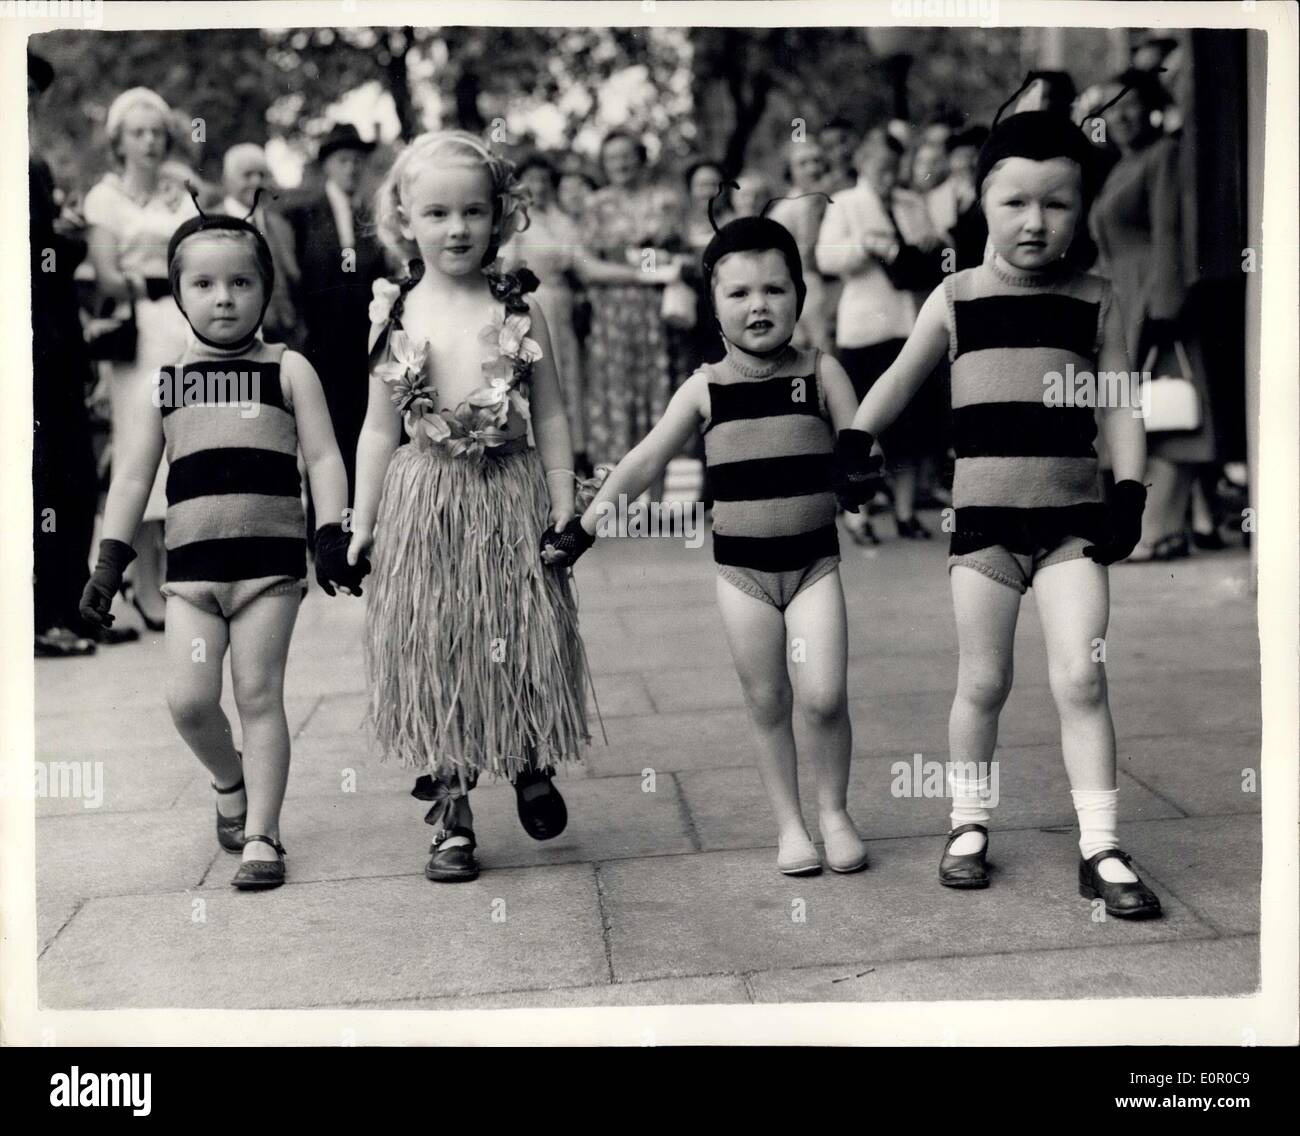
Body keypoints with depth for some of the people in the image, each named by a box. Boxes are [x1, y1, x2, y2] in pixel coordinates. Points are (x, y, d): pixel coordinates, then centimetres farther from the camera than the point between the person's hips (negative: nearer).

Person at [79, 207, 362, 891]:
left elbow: (323, 457, 3)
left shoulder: (287, 370, 6)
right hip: (190, 563, 2)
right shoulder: (162, 384, 11)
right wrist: (110, 559, 7)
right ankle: (229, 783, 25)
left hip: (270, 559, -2)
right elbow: (132, 476, 12)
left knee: (259, 695, -1)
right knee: (188, 699, -6)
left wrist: (333, 536, -7)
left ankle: (261, 836, 7)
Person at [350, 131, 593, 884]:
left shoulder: (520, 307, -1)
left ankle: (533, 769, 34)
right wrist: (362, 523, 5)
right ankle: (452, 820, 16)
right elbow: (381, 427, 7)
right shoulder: (395, 315, 1)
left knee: (523, 645, 4)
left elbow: (551, 413, 2)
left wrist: (564, 503, -3)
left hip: (512, 496, -1)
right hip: (426, 504, 1)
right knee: (435, 657, 4)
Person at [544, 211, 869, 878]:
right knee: (766, 702, 7)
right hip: (741, 567, 1)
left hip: (813, 560, -1)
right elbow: (643, 463, 2)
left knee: (824, 697, -8)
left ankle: (833, 812, 16)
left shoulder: (819, 371, -2)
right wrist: (581, 529, 1)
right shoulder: (706, 388, -1)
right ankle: (789, 824, 23)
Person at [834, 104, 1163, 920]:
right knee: (983, 682, 7)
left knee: (1081, 677, -6)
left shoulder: (1095, 302, 4)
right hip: (984, 517, 0)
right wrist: (856, 440, -4)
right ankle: (969, 824, 25)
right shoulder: (956, 300, 2)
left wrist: (1129, 489, -7)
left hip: (1072, 516, 0)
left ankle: (1100, 847, 3)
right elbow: (903, 378, 10)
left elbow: (1118, 403, 5)